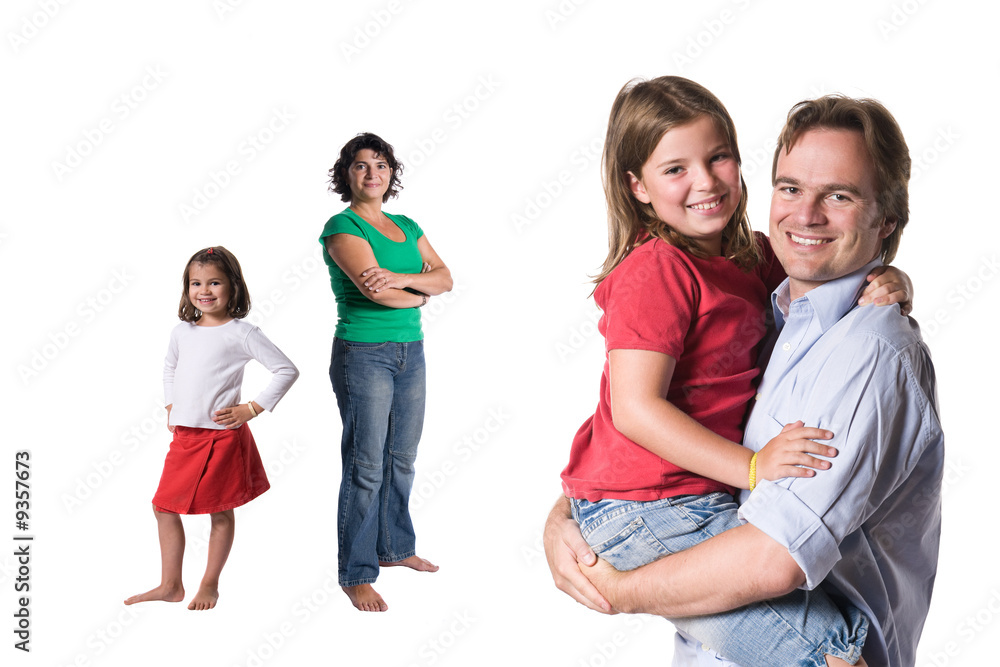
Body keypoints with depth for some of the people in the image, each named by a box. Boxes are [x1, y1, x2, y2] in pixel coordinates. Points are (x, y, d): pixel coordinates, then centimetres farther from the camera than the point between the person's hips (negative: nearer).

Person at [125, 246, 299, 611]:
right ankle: (170, 585, 21)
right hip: (183, 436, 6)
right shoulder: (181, 332, 8)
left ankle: (209, 585, 21)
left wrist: (251, 409, -12)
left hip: (221, 436, -6)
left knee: (220, 512, 5)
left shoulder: (241, 333, -9)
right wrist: (171, 406, 18)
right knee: (165, 506, 8)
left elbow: (286, 371, -10)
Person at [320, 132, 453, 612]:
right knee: (366, 467, -3)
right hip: (364, 353, -7)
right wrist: (420, 292, -4)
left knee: (403, 459, 15)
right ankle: (356, 575, 6)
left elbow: (445, 278, 2)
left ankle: (395, 547, 31)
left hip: (410, 351, 7)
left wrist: (398, 278, -16)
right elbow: (372, 287, -21)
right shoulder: (342, 227, -8)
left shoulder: (407, 227, 13)